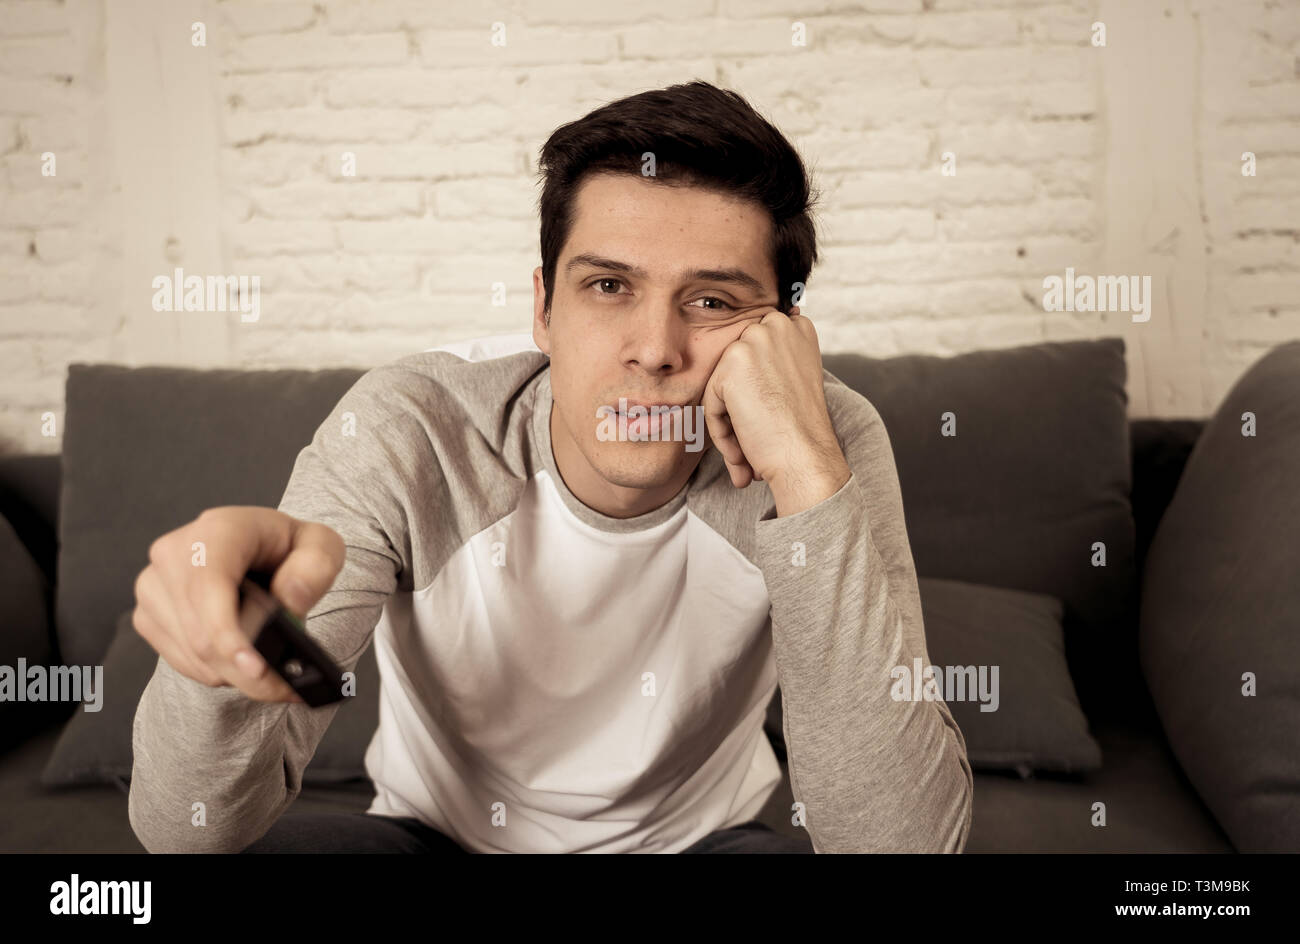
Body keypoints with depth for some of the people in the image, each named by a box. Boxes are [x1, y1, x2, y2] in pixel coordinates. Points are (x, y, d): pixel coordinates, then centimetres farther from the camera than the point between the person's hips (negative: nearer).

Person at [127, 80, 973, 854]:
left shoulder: (829, 447, -20)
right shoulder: (408, 433, -22)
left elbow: (909, 837, -30)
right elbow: (190, 825, -25)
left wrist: (808, 474, -38)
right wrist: (222, 628, -47)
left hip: (698, 833, 1)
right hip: (437, 832, 0)